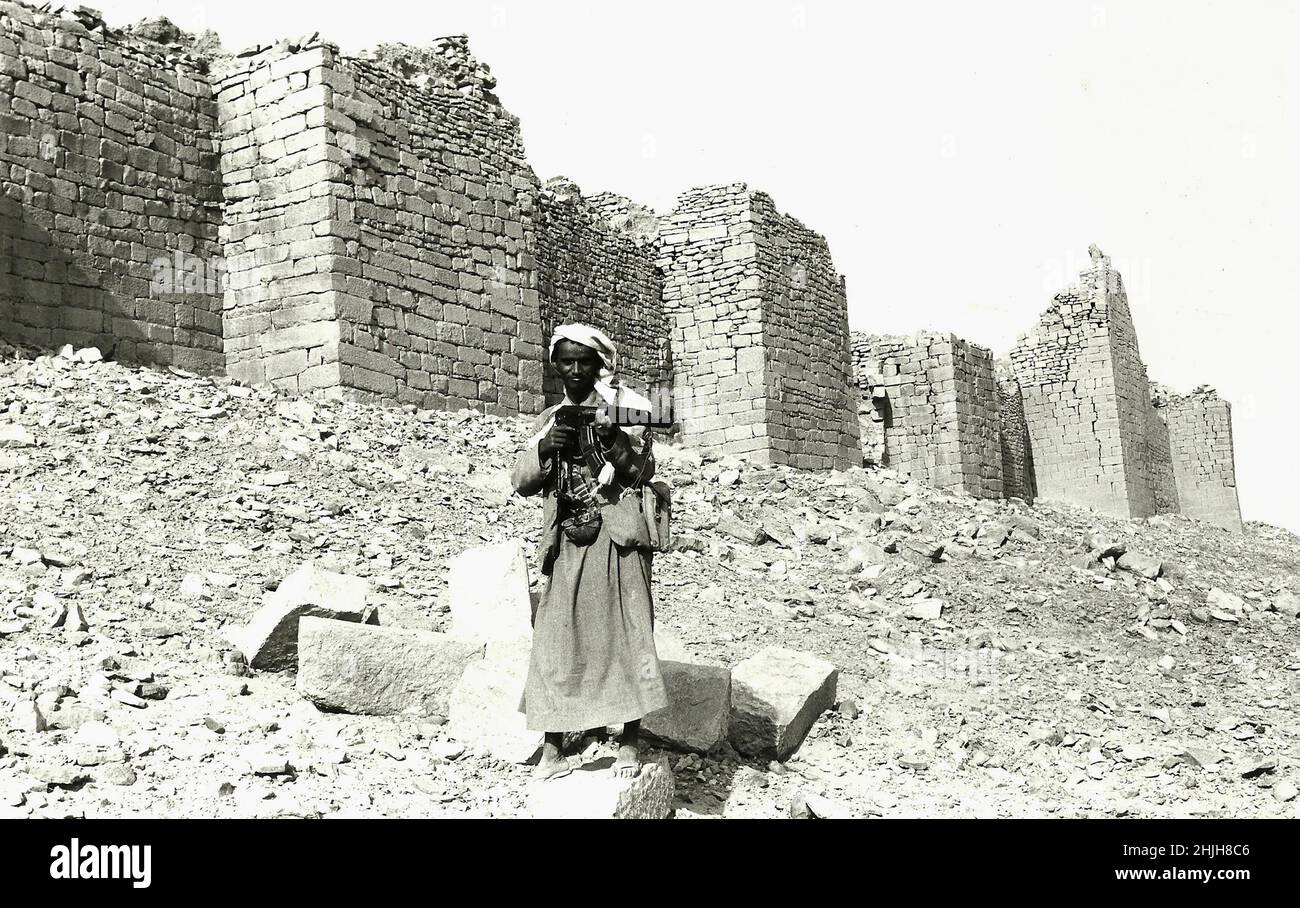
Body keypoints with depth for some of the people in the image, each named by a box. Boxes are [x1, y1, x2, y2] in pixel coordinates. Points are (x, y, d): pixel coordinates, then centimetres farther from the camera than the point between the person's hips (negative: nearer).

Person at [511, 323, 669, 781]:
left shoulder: (621, 404, 6)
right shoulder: (550, 418, 16)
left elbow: (644, 470, -1)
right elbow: (521, 482, 8)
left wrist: (617, 442, -20)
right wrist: (543, 450, -12)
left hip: (615, 537, -3)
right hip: (566, 542, 3)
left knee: (623, 631, -6)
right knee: (555, 639, -3)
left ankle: (630, 742, 1)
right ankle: (553, 751, -1)